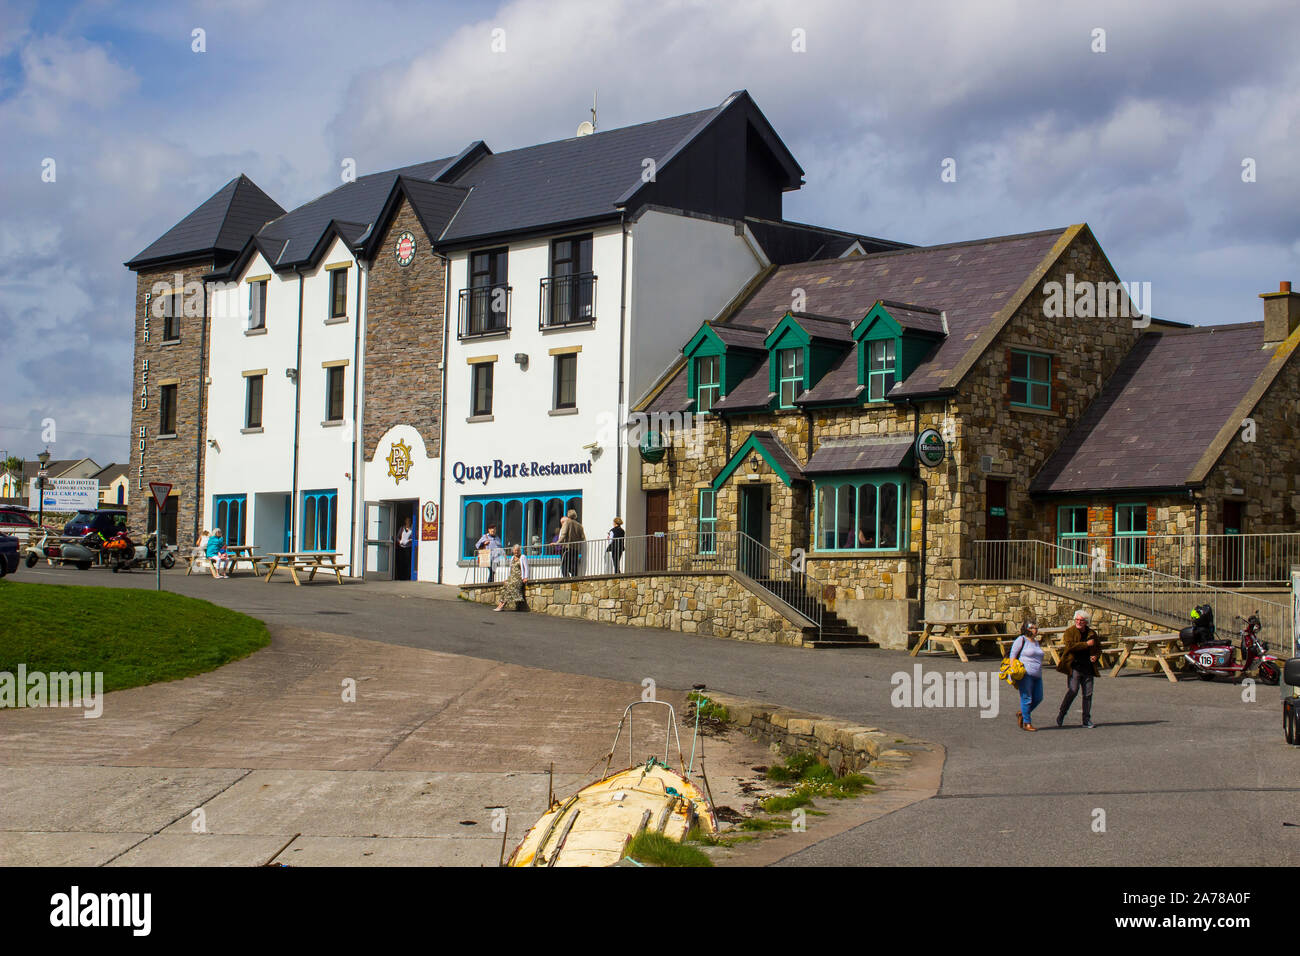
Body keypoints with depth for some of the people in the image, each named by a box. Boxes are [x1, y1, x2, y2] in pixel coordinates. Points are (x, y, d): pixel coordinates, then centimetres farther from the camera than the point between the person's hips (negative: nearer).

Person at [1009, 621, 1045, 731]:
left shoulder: (1036, 642, 21)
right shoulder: (1021, 640, -3)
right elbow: (1013, 655, -6)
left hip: (1037, 675, 8)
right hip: (1025, 674, -8)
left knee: (1038, 698, 5)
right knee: (1026, 698, -5)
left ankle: (1021, 714, 24)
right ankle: (1027, 723, 1)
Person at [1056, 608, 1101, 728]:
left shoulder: (1092, 633, 12)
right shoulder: (1070, 632, -1)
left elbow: (1098, 648, 24)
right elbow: (1070, 646, -18)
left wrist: (1096, 656, 3)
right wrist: (1086, 644, -16)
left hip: (1088, 668, 5)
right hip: (1075, 667, -5)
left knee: (1088, 694, 4)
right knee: (1073, 691, -14)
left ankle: (1087, 720, 12)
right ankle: (1061, 715, 1)